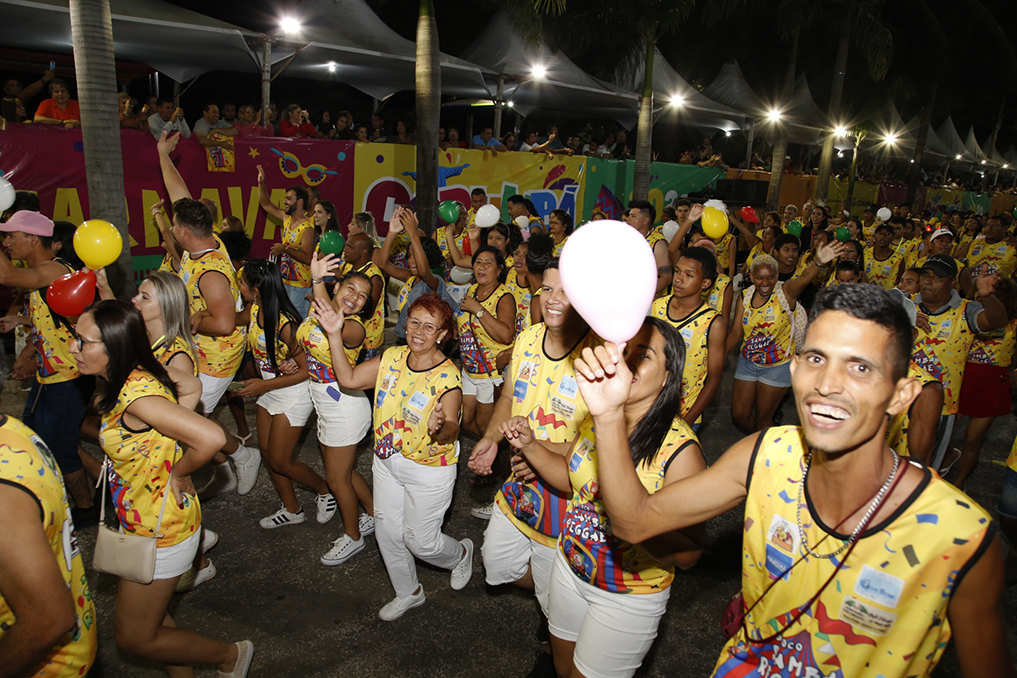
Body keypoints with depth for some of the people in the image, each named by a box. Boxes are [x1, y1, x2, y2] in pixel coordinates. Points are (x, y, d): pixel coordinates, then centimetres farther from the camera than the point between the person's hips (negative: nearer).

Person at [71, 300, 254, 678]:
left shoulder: (137, 396, -31)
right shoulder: (136, 377, -4)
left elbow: (211, 438, -40)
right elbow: (192, 387, 13)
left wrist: (178, 474, -21)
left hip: (160, 531, -9)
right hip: (141, 520, 9)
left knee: (133, 639, 10)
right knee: (150, 618, 24)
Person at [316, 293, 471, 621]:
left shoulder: (448, 375, -21)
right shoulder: (392, 358, -5)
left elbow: (452, 430, -27)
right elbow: (348, 378, -5)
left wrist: (441, 427, -50)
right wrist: (334, 335, -13)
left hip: (429, 471, -6)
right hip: (387, 461, 6)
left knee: (420, 540, 6)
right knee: (387, 533, 17)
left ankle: (461, 553, 41)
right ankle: (408, 593, 42)